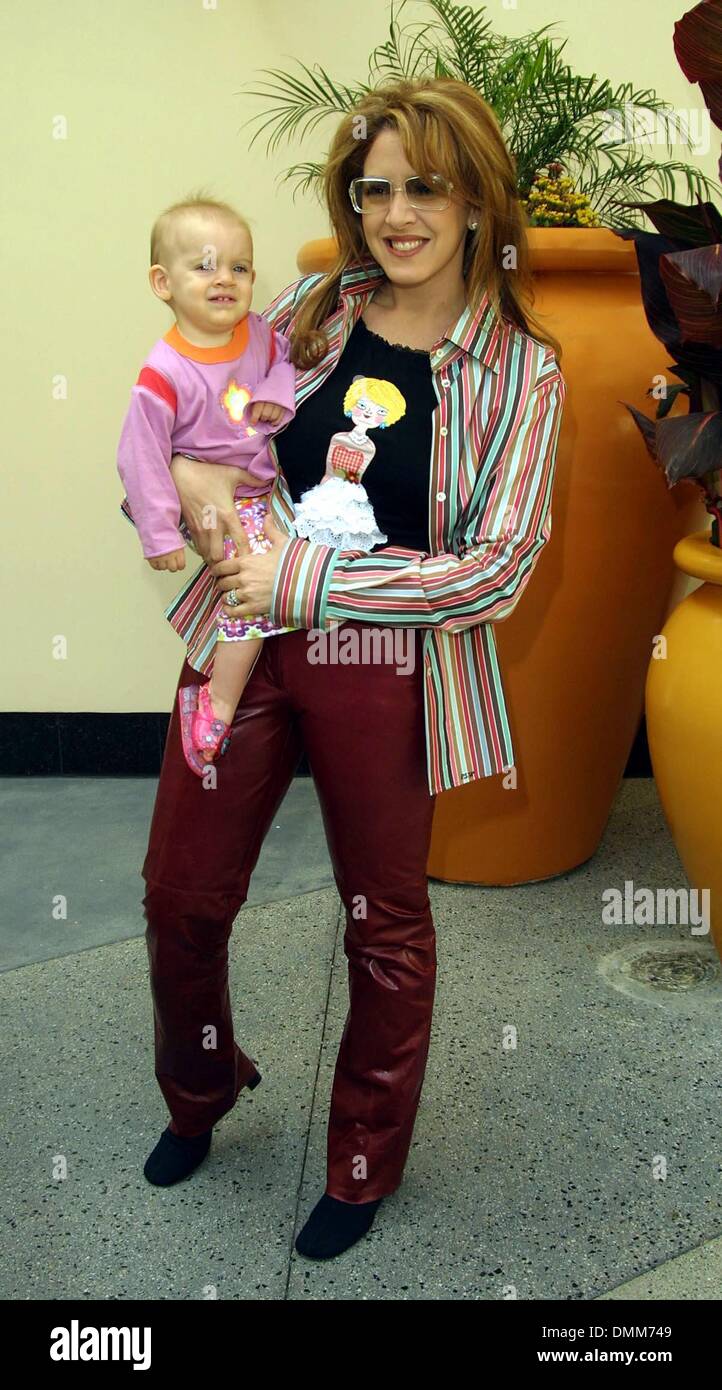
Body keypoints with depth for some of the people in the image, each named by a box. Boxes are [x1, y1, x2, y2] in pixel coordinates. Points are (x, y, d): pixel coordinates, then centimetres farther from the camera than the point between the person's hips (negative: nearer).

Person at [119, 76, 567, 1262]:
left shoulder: (521, 371, -8)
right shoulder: (312, 309, 2)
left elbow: (498, 570, -15)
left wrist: (304, 580, -19)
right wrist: (184, 475, -11)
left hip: (389, 667, -3)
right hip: (246, 639, 4)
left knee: (386, 922, 13)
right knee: (182, 893, 13)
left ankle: (365, 1164, 39)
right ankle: (199, 1096, 45)